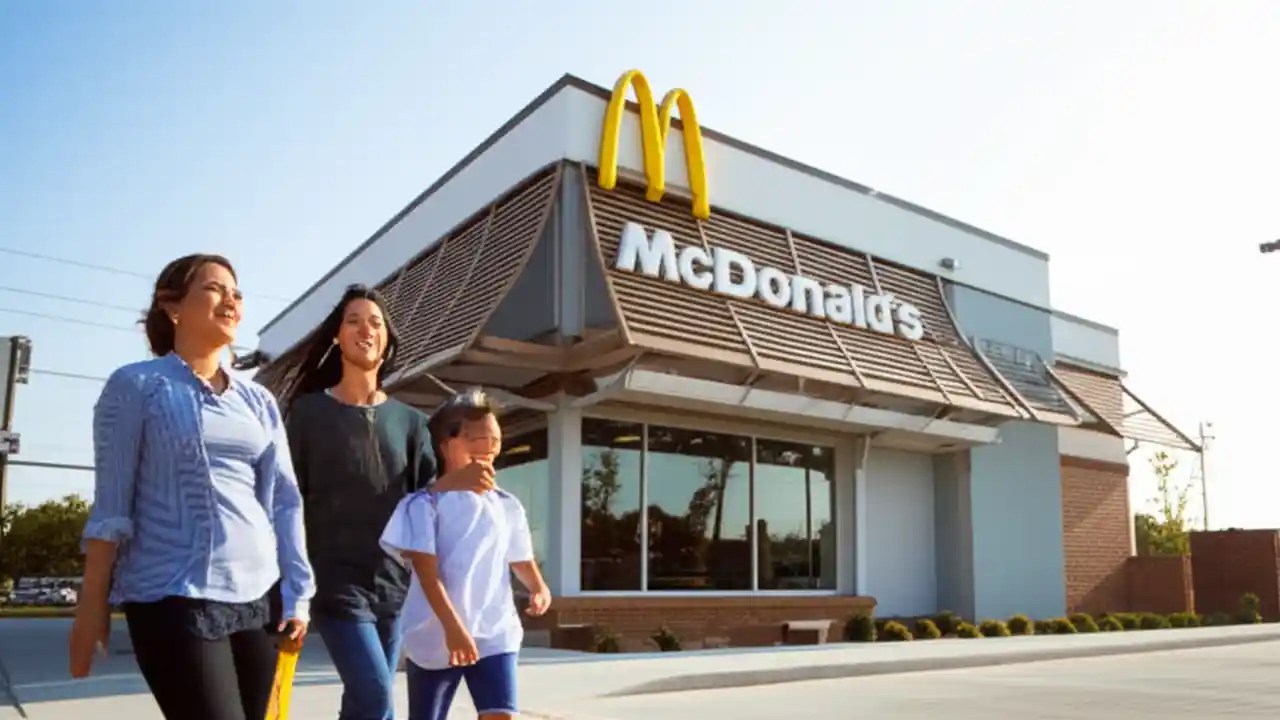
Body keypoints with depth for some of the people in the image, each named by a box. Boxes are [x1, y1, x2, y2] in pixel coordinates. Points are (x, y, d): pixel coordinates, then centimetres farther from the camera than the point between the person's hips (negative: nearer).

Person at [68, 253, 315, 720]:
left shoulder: (259, 402, 12)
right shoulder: (136, 386, 0)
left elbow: (284, 500, 9)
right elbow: (112, 503, -2)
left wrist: (297, 592, 3)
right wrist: (93, 604, -3)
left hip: (258, 595, 5)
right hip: (174, 597, -5)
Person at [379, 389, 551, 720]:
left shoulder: (507, 506, 7)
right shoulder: (427, 503, -7)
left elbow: (521, 559, 16)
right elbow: (426, 571, -14)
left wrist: (539, 588, -5)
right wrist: (452, 627, -22)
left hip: (495, 633, 3)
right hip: (436, 637, -2)